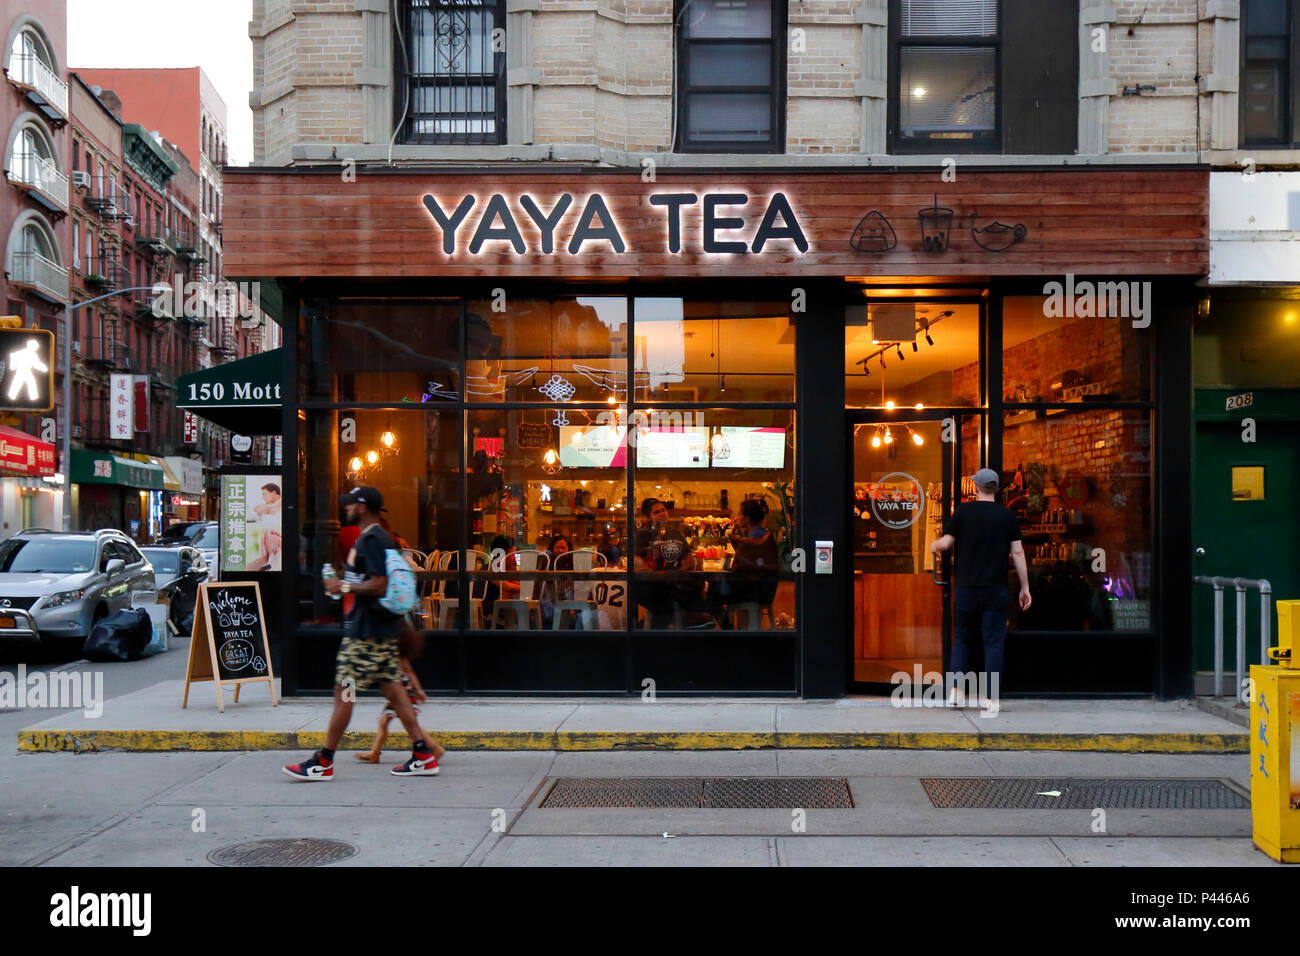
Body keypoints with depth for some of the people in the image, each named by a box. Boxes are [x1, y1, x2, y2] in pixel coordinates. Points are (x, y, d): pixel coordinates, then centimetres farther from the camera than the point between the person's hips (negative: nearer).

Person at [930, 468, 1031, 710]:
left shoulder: (963, 511, -2)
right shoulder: (1007, 515, 2)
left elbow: (946, 543, -3)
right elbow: (1018, 552, 1)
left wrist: (934, 545, 20)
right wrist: (1025, 587, 6)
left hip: (966, 587, 0)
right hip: (996, 589, 0)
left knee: (961, 637, 14)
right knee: (993, 641, 3)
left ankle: (956, 689, 3)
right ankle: (991, 697, 1)